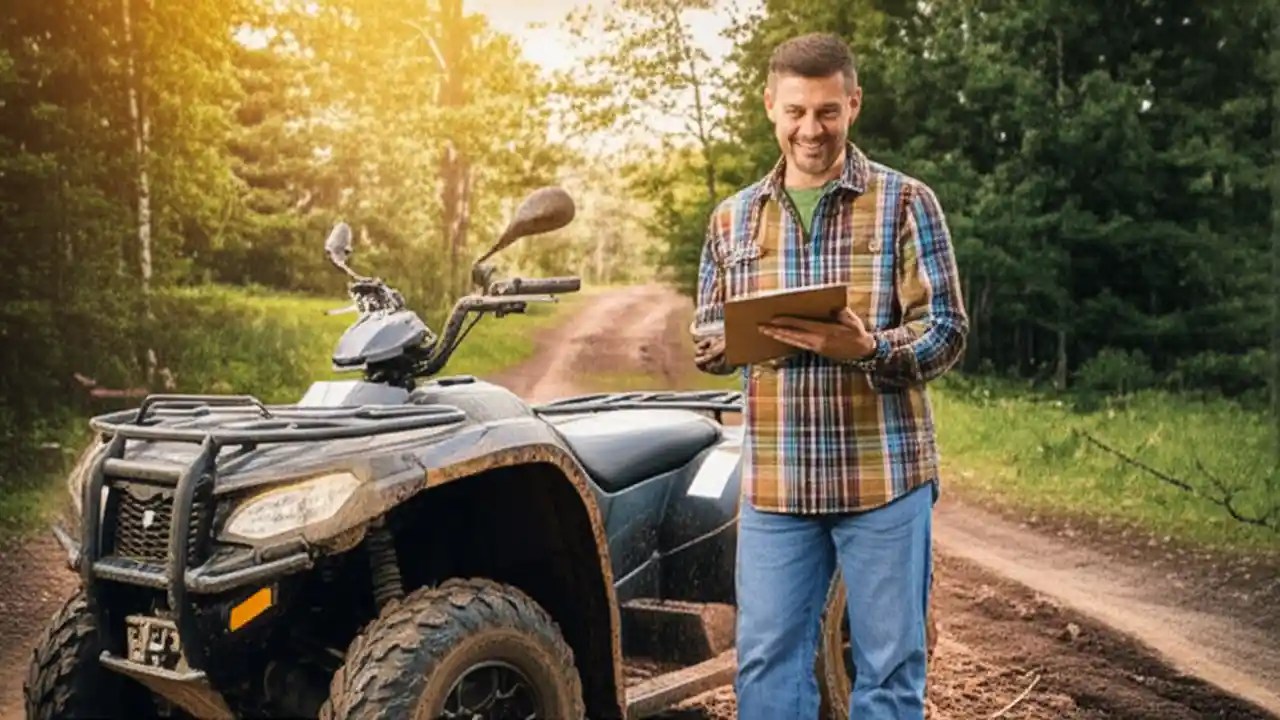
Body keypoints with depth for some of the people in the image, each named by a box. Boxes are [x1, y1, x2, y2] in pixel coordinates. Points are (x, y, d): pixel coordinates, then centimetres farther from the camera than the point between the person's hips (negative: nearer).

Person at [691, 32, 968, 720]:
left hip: (883, 474, -2)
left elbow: (946, 331, -5)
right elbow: (705, 341, 11)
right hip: (774, 480, 3)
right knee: (767, 660, 9)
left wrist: (867, 349, -25)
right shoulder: (732, 217, 9)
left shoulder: (906, 202, -1)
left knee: (890, 664, 8)